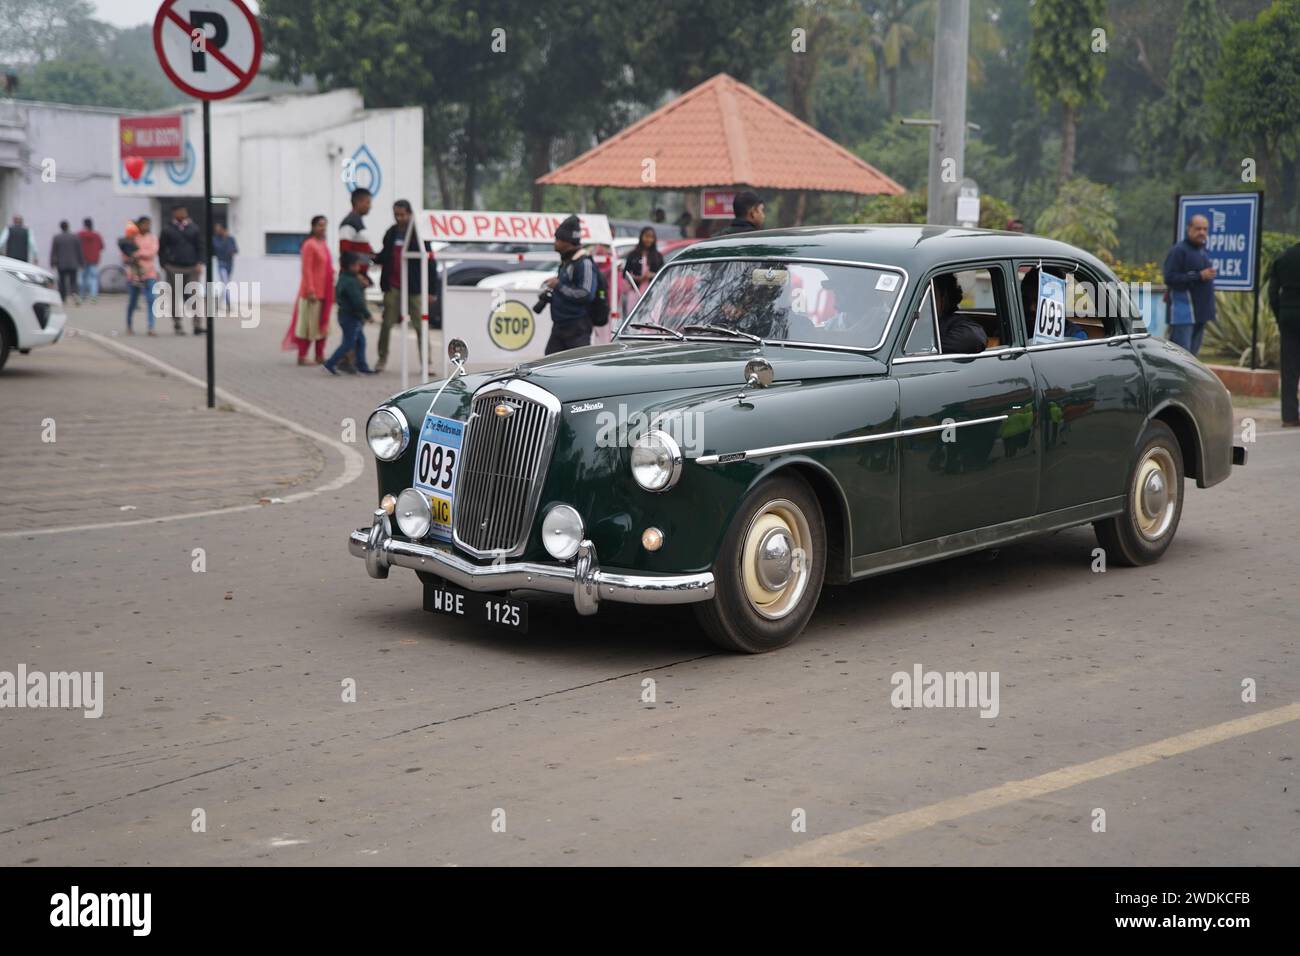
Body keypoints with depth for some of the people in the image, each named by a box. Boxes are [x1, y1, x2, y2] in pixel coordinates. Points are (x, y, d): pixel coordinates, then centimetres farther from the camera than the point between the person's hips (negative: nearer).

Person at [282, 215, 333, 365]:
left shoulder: (323, 245, 14)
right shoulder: (310, 245, -12)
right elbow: (306, 270, -17)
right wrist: (310, 291, -23)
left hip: (325, 291, 9)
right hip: (313, 292, -9)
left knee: (323, 323, 11)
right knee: (308, 323, -4)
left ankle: (320, 355, 18)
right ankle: (302, 356, 2)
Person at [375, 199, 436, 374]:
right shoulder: (391, 233, 8)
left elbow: (429, 262, -4)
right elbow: (385, 256, 20)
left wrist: (430, 291, -7)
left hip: (414, 288, -3)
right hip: (393, 287, 3)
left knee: (420, 326, -2)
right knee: (387, 324, 5)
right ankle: (382, 359, 17)